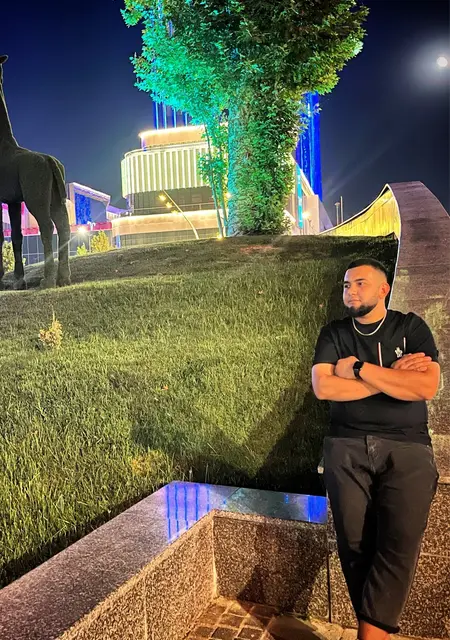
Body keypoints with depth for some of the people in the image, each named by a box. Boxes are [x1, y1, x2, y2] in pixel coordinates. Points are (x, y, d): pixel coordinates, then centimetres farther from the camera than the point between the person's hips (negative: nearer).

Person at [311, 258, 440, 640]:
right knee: (355, 545, -3)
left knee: (399, 544, -14)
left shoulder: (411, 328, 5)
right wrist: (394, 376, -8)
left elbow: (427, 387, -10)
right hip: (347, 448, 1)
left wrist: (358, 368, -9)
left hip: (407, 448, -1)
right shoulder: (334, 334, 9)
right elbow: (322, 387, -7)